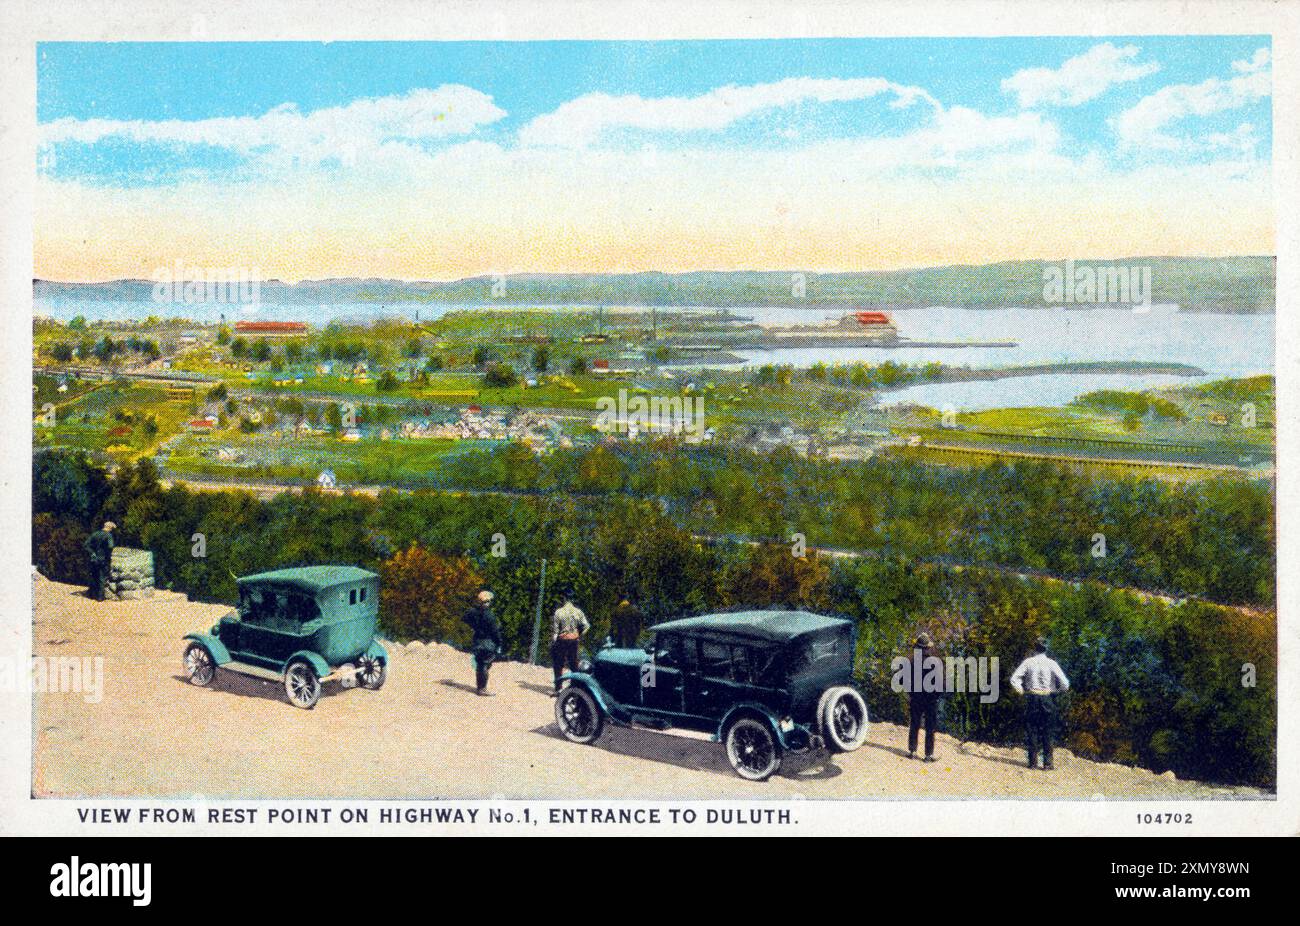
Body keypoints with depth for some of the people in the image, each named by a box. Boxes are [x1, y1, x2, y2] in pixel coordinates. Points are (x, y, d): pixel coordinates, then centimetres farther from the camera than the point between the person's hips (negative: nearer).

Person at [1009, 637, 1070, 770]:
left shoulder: (1028, 662, 0)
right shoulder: (1051, 663, -2)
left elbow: (1014, 678, -5)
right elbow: (1065, 683, -9)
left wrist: (1022, 691, 5)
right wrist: (1057, 691, 8)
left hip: (1032, 699, 0)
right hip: (1048, 699, 0)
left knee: (1031, 730, 7)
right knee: (1047, 732, 6)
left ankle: (1033, 762, 4)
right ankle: (1047, 763, 4)